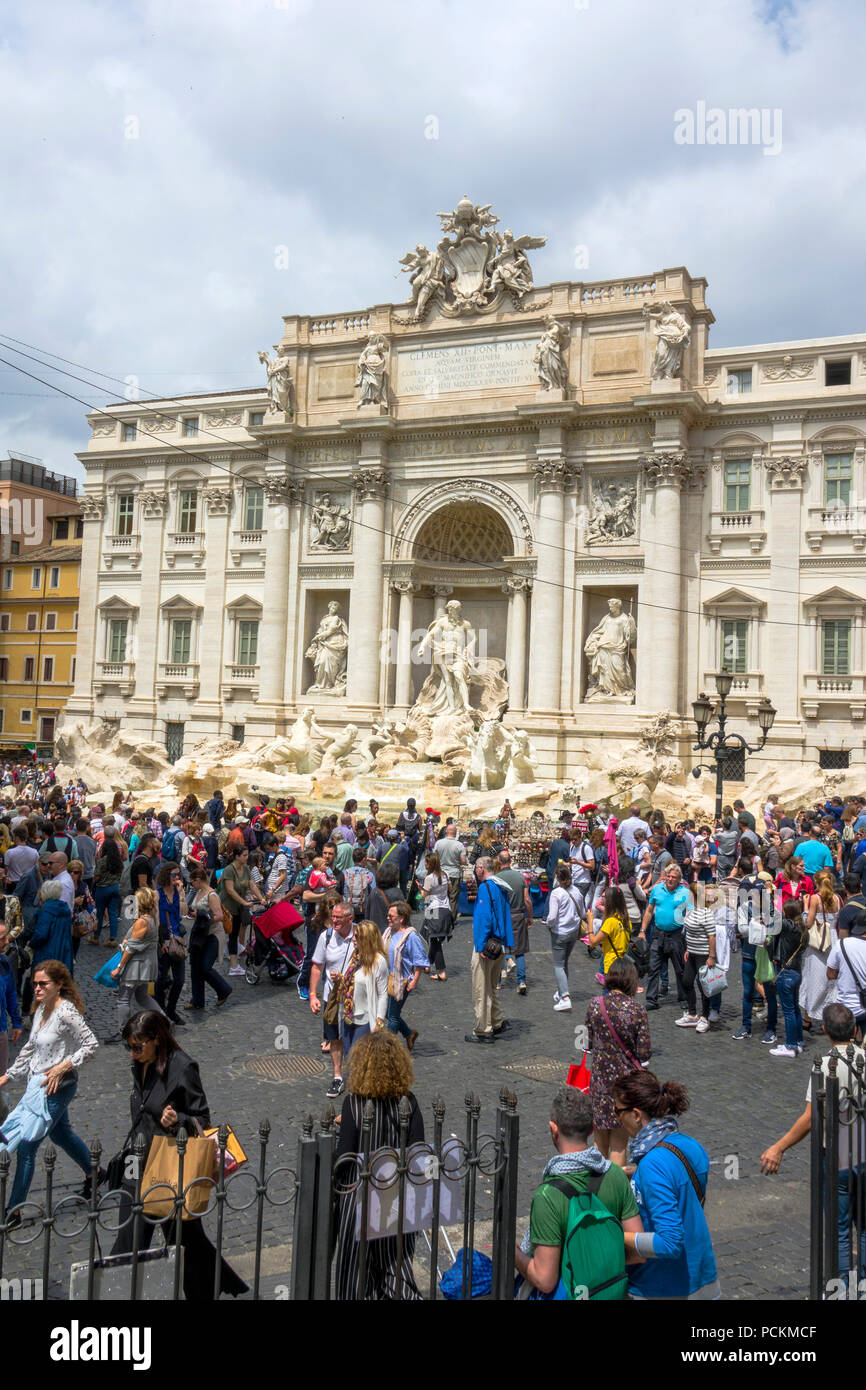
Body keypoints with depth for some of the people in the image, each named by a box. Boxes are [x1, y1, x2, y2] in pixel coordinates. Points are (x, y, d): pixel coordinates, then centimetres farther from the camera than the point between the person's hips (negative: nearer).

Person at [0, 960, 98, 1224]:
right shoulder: (41, 1010, 5)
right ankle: (93, 1175, 43)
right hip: (38, 1084, 9)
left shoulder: (66, 1013, -21)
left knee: (26, 1145, -4)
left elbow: (91, 1044, -22)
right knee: (60, 1134, 23)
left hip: (57, 1087, -9)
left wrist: (62, 1067, -26)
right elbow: (30, 1047, 17)